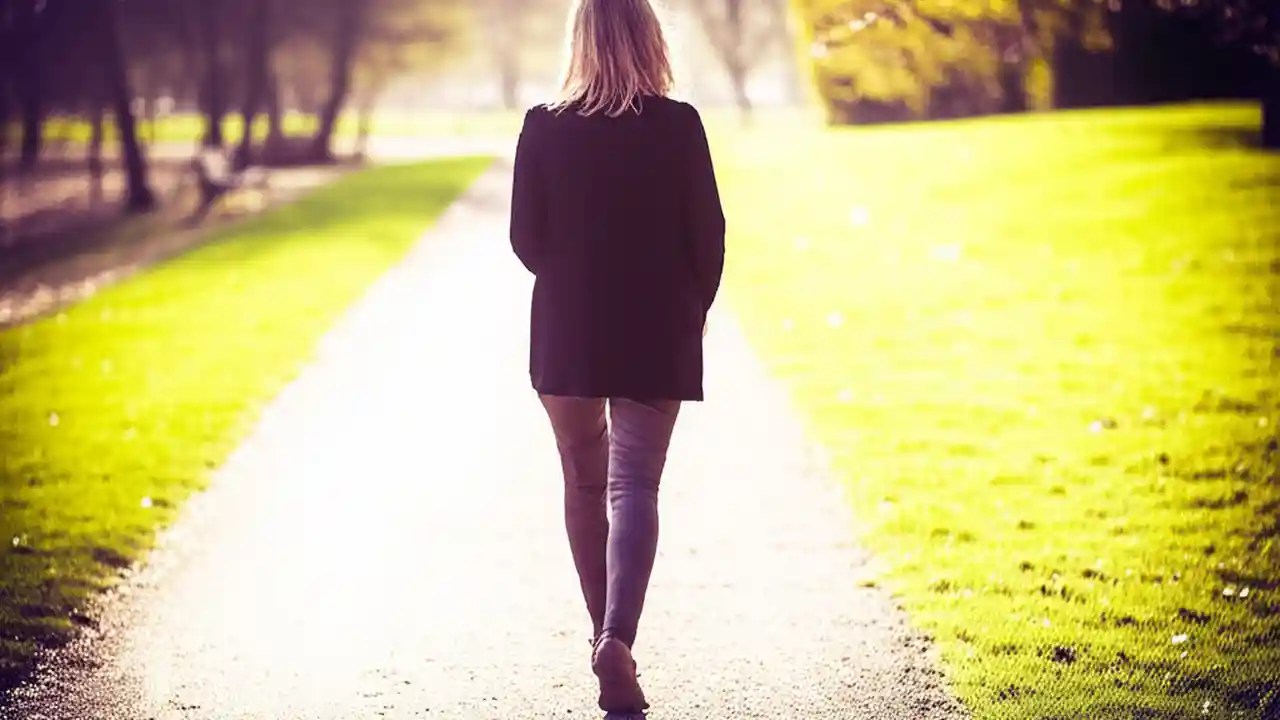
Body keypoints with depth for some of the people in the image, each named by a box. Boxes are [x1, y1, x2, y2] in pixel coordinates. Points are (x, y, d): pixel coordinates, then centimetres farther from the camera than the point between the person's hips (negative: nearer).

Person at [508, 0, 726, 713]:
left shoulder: (544, 128, -4)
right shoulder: (678, 126, -7)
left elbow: (526, 238, -2)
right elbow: (709, 233, -4)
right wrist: (694, 308, 12)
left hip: (567, 332, 1)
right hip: (658, 334, -1)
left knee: (585, 483, 15)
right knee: (635, 485, -1)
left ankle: (606, 634, 25)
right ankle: (618, 638, -20)